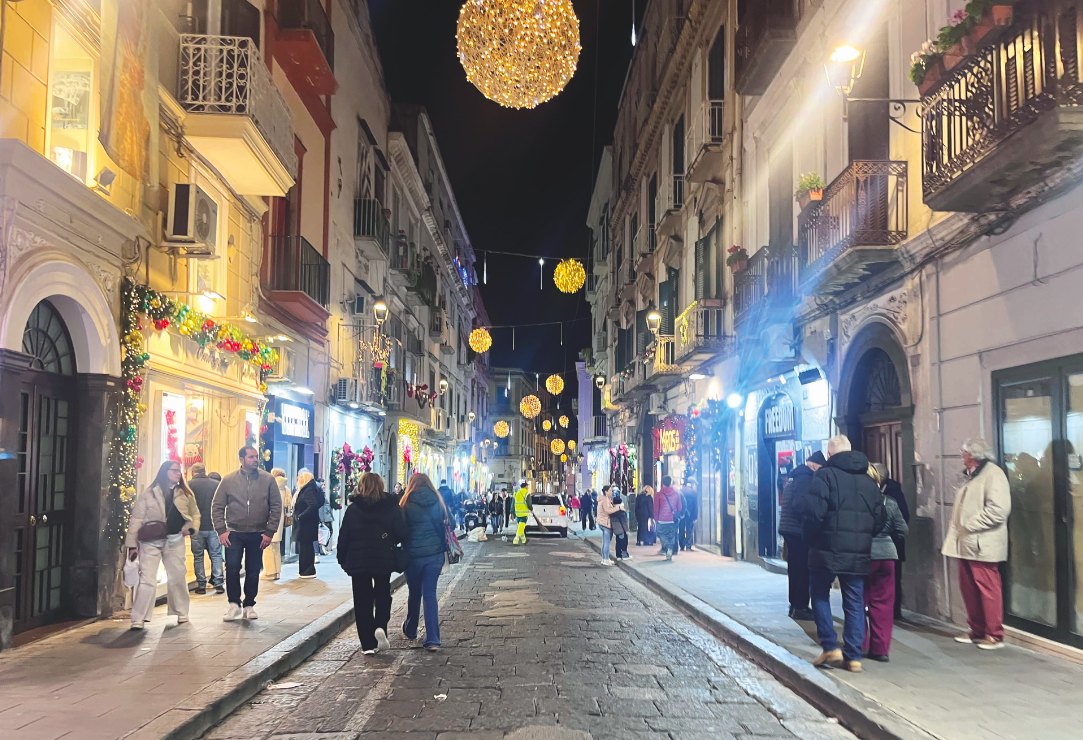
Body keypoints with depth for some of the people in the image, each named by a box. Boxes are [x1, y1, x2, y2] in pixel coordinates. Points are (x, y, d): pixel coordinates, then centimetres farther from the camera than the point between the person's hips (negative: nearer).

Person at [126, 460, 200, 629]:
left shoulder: (185, 494, 8)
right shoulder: (148, 494, -2)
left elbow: (195, 514, 16)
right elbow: (136, 520, -3)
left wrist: (192, 527, -5)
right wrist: (132, 544, -7)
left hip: (175, 541, 3)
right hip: (151, 541, -3)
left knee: (178, 577, 9)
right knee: (147, 580, -8)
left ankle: (181, 613, 23)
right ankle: (138, 619, -4)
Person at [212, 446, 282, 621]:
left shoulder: (268, 479, -2)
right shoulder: (228, 480, -1)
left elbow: (276, 507, -1)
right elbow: (217, 506, 2)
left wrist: (269, 532, -6)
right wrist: (221, 530, -7)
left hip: (258, 535, 1)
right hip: (234, 534, -1)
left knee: (253, 572, 7)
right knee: (232, 569, -6)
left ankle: (249, 605, 20)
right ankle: (234, 604, 9)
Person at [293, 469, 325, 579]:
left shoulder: (309, 490, -16)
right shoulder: (304, 490, 15)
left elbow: (313, 505, -27)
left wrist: (300, 516, -22)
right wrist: (297, 516, 8)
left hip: (307, 524, -10)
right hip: (303, 524, 10)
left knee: (306, 546, -5)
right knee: (303, 546, 14)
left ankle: (308, 571, 0)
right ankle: (304, 570, 21)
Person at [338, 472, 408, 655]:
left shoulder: (352, 509, -1)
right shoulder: (391, 507, -3)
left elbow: (344, 537, -1)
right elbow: (403, 533, -7)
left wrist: (343, 560, 9)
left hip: (357, 561, 0)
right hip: (384, 560, 0)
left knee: (362, 601, 7)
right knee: (383, 595, 18)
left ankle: (368, 644, 6)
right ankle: (380, 626, -7)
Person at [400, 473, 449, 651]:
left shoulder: (406, 504, -6)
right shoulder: (438, 502, 2)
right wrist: (444, 547, 18)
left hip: (413, 554, -1)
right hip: (435, 553, 1)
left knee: (414, 593, 17)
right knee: (430, 594, 3)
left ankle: (410, 631, 36)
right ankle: (433, 640, -5)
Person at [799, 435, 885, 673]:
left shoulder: (825, 475, -9)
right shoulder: (869, 481, 11)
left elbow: (813, 511, -19)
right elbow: (879, 520, 12)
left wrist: (801, 505, 1)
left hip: (827, 551, -5)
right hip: (859, 555, 5)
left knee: (820, 595, 12)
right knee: (854, 603, 10)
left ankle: (831, 647, 5)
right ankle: (853, 656, 10)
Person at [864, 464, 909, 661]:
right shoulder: (889, 502, -1)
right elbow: (903, 530, 3)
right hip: (885, 554, 2)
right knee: (883, 603, 7)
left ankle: (860, 645, 14)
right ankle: (880, 648, 7)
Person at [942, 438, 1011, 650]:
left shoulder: (993, 474, -10)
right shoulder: (971, 476, 20)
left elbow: (998, 510, -21)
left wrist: (970, 525, -16)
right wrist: (957, 533, 14)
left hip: (982, 545, -9)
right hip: (966, 544, 9)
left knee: (988, 590, -3)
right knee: (968, 589, 12)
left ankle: (994, 635, 5)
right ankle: (977, 630, 21)